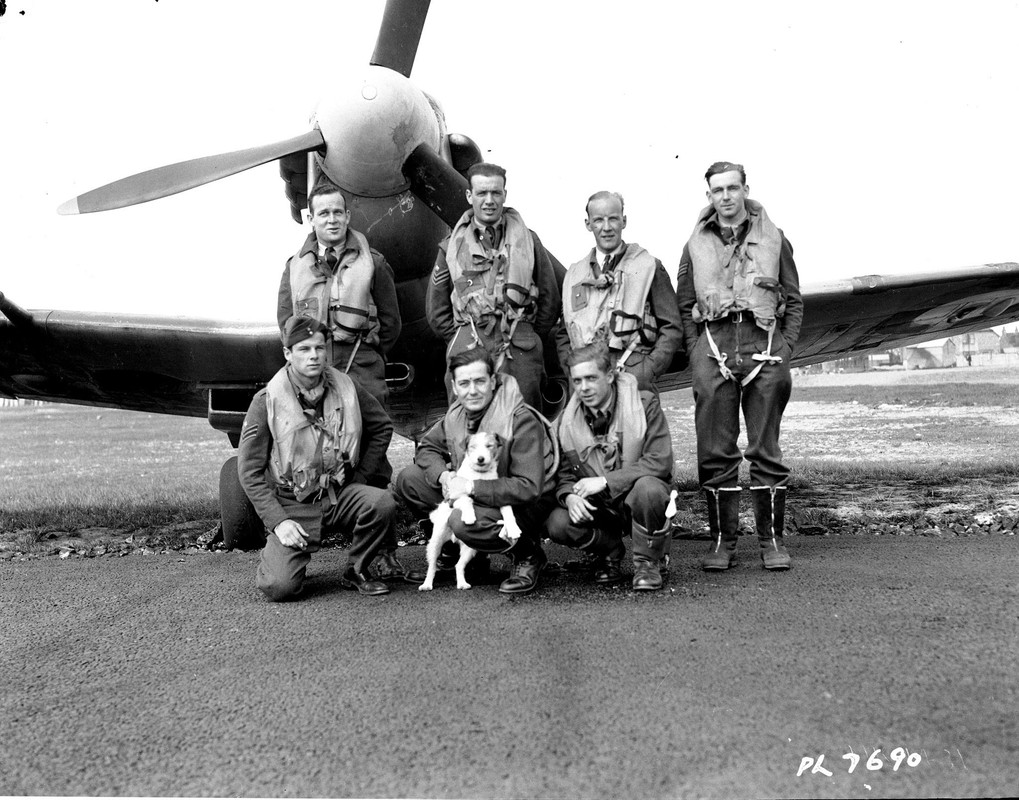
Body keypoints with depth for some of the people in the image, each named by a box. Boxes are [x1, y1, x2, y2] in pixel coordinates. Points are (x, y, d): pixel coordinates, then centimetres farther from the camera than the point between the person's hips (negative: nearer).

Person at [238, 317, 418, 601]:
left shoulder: (346, 389, 1)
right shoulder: (267, 401, -8)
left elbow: (382, 427, 15)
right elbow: (249, 470, -7)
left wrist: (360, 478, 6)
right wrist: (278, 521, -15)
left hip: (339, 495, 3)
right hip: (292, 504, -2)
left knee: (382, 502, -29)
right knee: (279, 587, -20)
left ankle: (356, 572, -1)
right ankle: (274, 555, 19)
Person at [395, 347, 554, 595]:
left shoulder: (522, 421, -24)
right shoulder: (457, 412, -3)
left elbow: (529, 488, -28)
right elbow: (427, 447, 10)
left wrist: (471, 487, -30)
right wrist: (443, 475, -14)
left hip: (523, 506, -7)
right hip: (469, 496, 7)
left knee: (464, 522, -35)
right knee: (408, 480, -6)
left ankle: (528, 555, -6)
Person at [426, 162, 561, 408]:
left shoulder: (528, 240, 10)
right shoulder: (452, 245, 11)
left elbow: (549, 299, 13)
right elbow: (436, 308, 15)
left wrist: (530, 339, 9)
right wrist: (460, 340, 9)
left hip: (521, 356, 0)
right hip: (467, 353, 0)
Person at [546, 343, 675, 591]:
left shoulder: (644, 404, -10)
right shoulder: (567, 421, 2)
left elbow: (660, 462, -18)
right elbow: (564, 474, 6)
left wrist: (605, 481, -23)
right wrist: (569, 496, -20)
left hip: (637, 497, -3)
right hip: (598, 507, 3)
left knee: (648, 487, -38)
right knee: (558, 524, -25)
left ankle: (649, 561, -9)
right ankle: (609, 551, 9)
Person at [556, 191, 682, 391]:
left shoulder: (649, 267, 8)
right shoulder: (573, 274, 18)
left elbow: (672, 329, 4)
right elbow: (562, 334, 20)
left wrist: (645, 373, -7)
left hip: (633, 376, -2)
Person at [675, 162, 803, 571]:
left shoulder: (773, 238, 12)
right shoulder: (696, 244, 14)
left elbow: (793, 302, 11)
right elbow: (684, 306, 12)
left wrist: (784, 352, 0)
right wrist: (696, 354, 0)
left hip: (764, 344, 0)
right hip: (712, 343, 1)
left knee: (766, 449, 2)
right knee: (715, 451, 1)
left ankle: (772, 539, 11)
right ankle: (722, 540, 10)